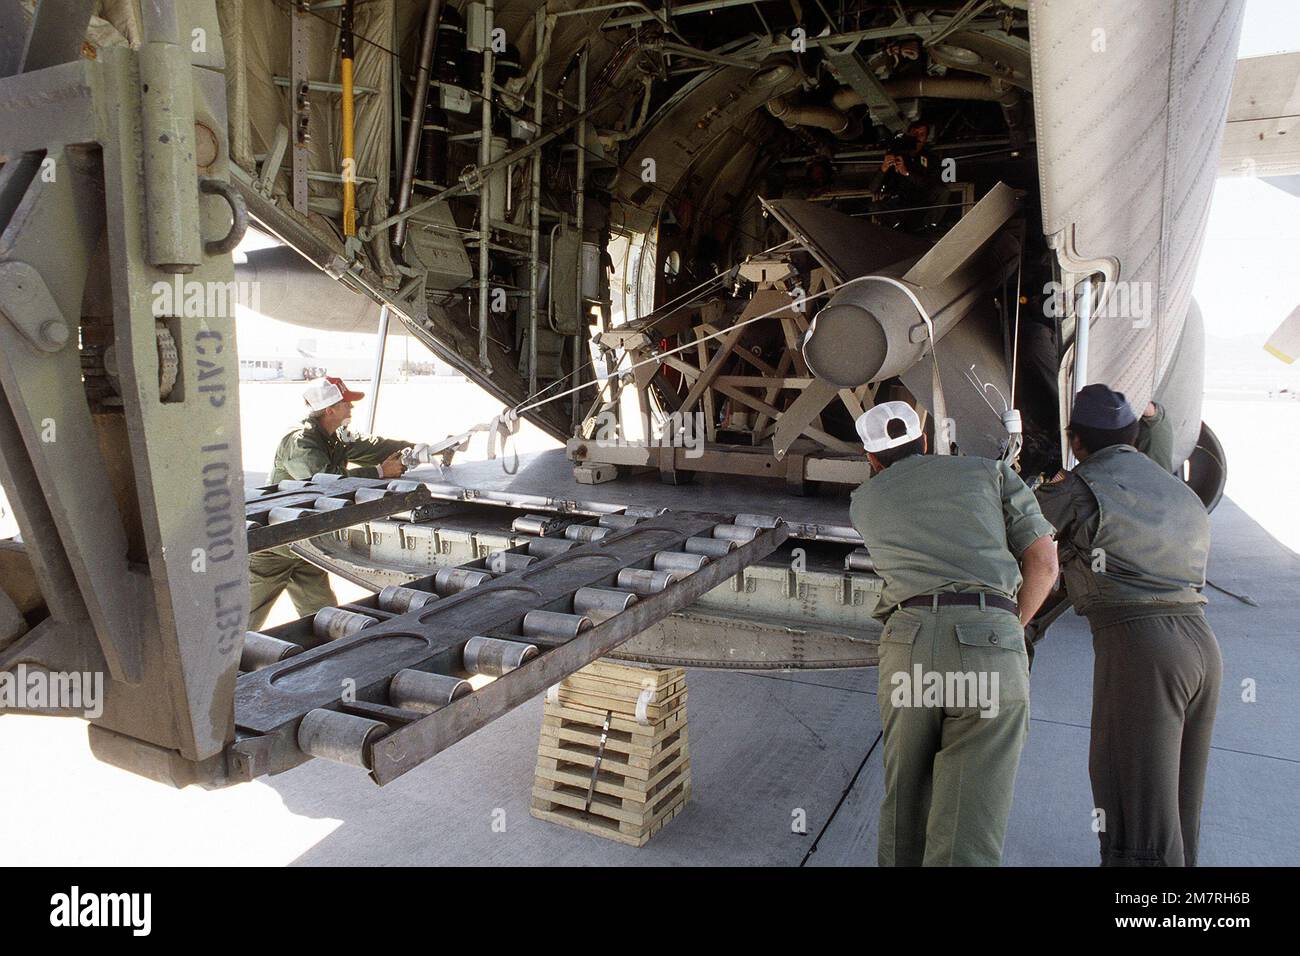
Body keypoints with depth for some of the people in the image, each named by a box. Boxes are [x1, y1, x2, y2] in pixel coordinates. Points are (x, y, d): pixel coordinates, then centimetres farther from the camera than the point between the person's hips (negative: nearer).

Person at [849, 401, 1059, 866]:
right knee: (966, 832, -2)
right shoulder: (991, 472, 21)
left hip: (908, 648, 2)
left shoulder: (863, 502, 24)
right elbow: (1044, 562, 14)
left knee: (904, 807, 21)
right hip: (990, 648, -1)